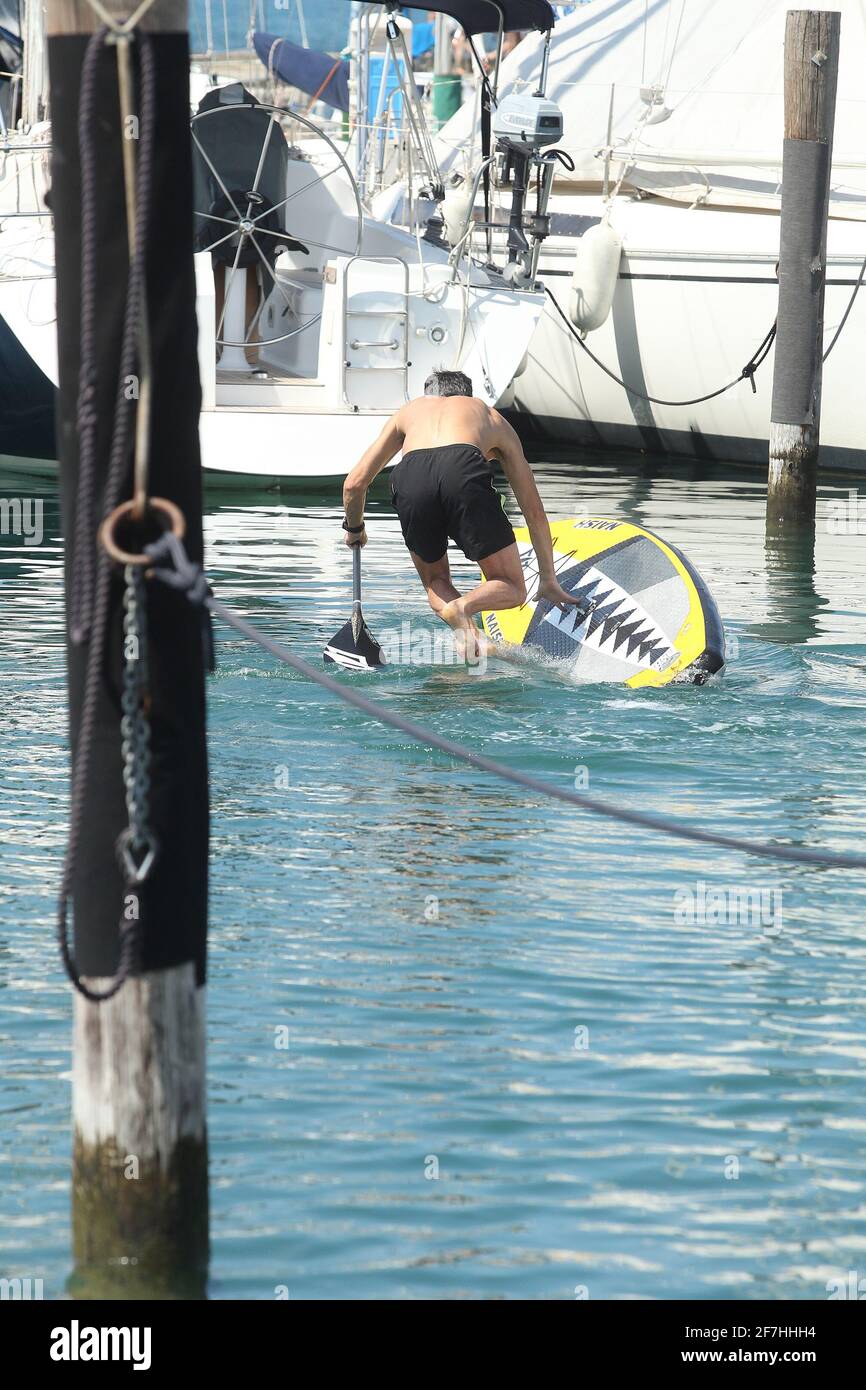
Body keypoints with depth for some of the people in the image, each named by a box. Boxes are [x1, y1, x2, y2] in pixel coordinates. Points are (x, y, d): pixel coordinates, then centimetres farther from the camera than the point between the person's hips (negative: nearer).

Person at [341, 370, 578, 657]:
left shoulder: (410, 410, 41)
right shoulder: (491, 417, 39)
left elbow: (354, 484, 35)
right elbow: (534, 510, 40)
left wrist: (354, 529, 56)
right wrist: (549, 580, 47)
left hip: (410, 477, 2)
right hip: (465, 472, -1)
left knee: (436, 582, 25)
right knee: (510, 589, 13)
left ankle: (453, 615, -9)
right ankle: (464, 606, -20)